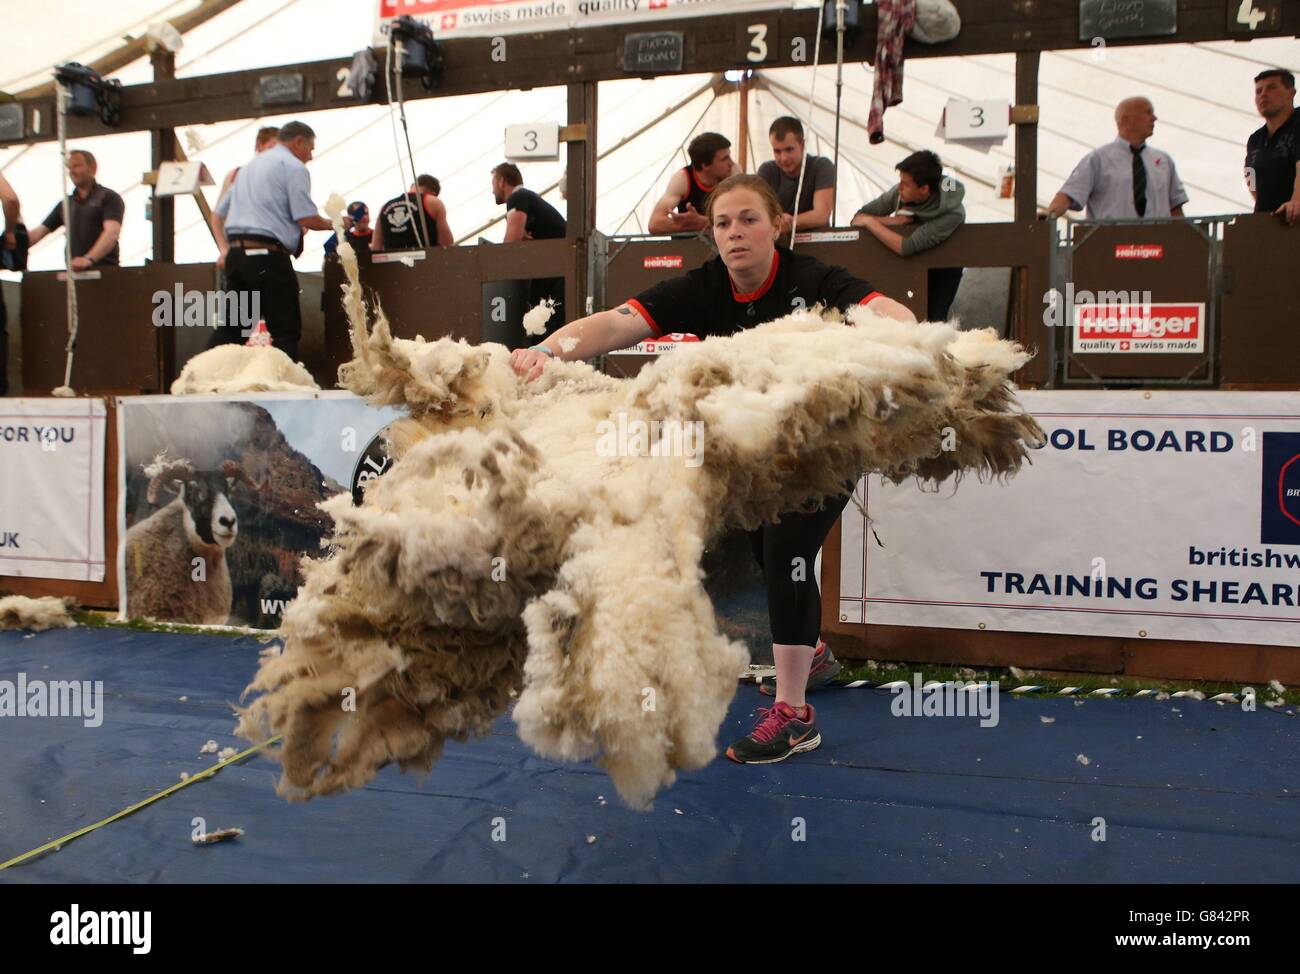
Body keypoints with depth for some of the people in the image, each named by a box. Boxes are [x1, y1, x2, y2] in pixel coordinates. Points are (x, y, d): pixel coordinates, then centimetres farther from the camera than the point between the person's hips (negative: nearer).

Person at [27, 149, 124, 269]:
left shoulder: (109, 198, 0)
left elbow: (112, 232, -16)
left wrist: (89, 258, -31)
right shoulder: (65, 204, 19)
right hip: (74, 271, 5)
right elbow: (39, 232, 18)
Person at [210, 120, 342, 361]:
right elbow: (307, 218, -11)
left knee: (230, 326, 10)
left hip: (236, 253, 8)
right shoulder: (294, 167, -2)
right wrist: (333, 224, 6)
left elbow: (220, 212, 28)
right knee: (285, 330, -3)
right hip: (268, 256, -8)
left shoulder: (250, 165, 25)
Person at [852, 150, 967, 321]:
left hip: (942, 267, -3)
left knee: (932, 320, -15)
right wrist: (892, 221, -31)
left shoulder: (952, 213, -35)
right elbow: (857, 218, -15)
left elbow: (906, 248, -42)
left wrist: (870, 222, -35)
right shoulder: (898, 193, -24)